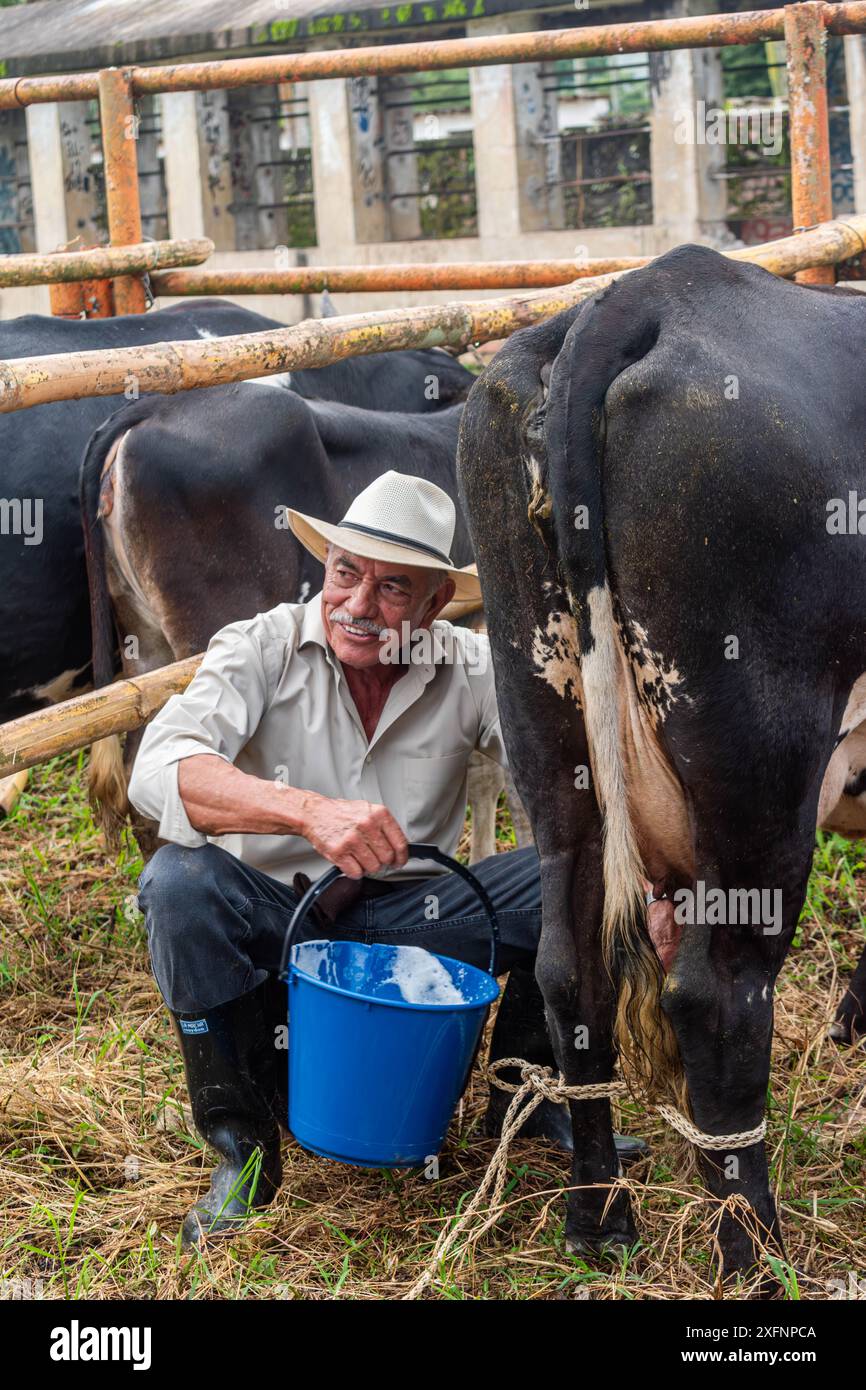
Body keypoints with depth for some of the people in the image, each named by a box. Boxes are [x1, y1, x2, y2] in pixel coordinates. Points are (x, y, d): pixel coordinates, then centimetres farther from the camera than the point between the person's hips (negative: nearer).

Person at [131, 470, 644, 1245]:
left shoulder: (473, 671, -5)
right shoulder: (261, 650, -13)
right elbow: (158, 772, -30)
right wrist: (306, 811, -47)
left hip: (408, 920, 2)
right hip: (271, 920, -2)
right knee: (181, 881, -33)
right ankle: (242, 1143, -15)